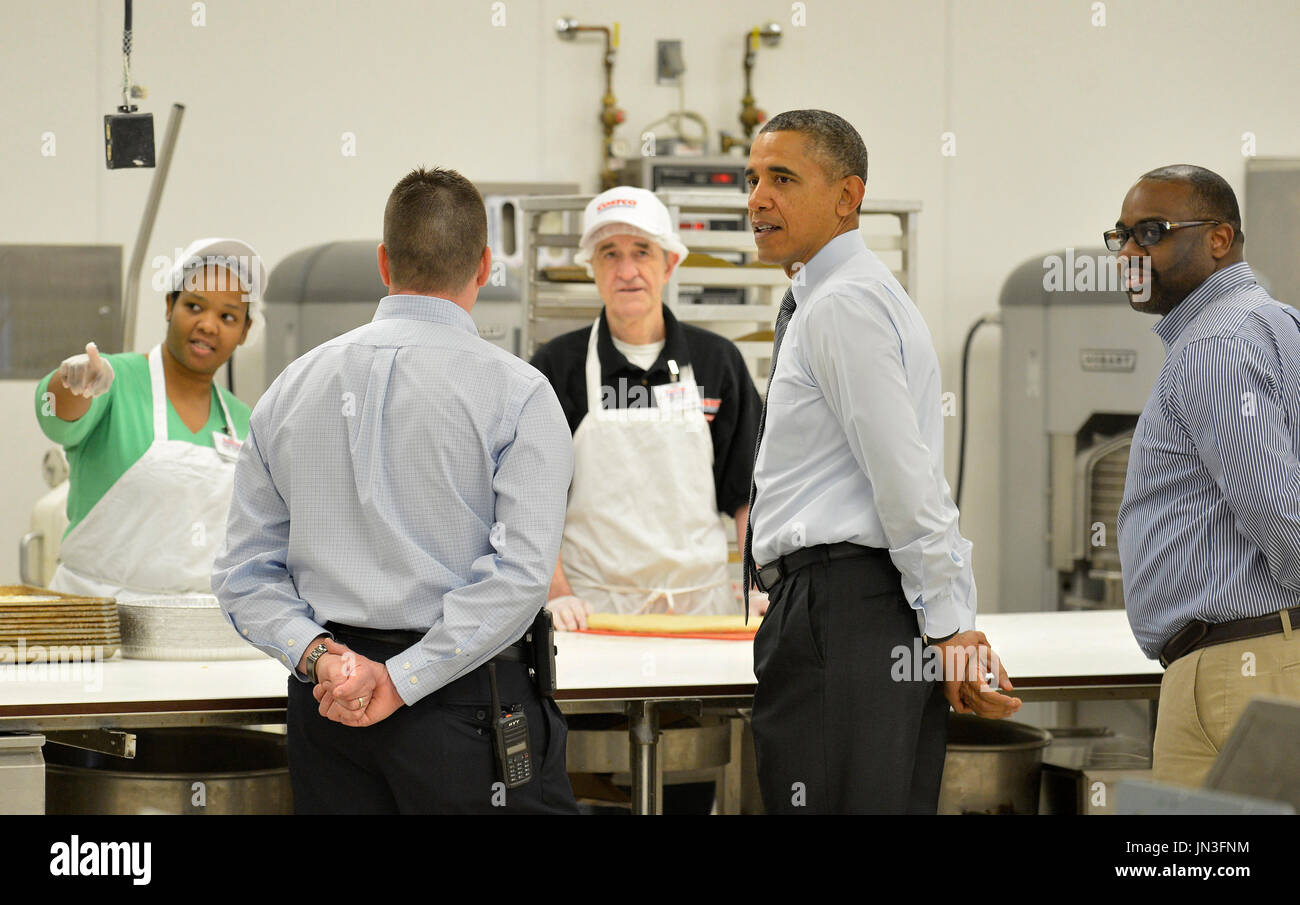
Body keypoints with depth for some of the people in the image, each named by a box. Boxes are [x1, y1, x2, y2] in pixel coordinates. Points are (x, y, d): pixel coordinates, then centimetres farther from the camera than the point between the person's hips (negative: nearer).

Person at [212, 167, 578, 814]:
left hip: (325, 709, 5)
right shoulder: (517, 393, -5)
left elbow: (244, 574, 8)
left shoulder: (292, 389, 10)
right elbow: (520, 573, -15)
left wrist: (318, 656, -5)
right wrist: (401, 681, -15)